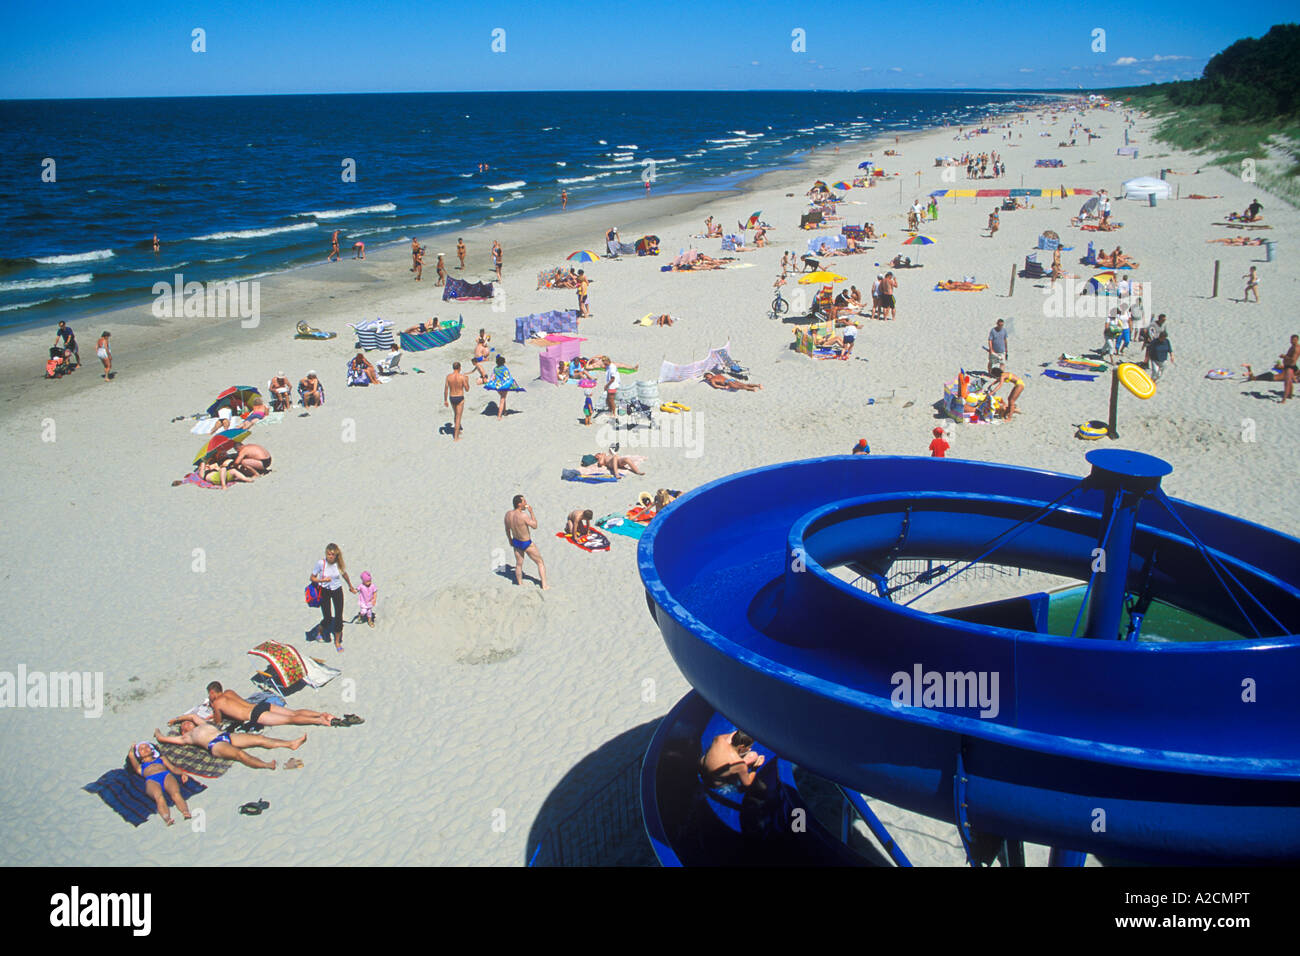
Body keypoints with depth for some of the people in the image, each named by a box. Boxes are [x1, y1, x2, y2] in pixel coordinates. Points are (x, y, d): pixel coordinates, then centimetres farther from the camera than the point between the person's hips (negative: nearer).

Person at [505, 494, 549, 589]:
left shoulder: (508, 514, -10)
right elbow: (535, 525, -17)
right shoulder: (524, 515, -32)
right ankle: (544, 585, 16)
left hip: (516, 542, 6)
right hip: (527, 544, -6)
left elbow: (507, 529, 5)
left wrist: (510, 540, 21)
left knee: (519, 564, 23)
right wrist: (531, 512, -12)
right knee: (540, 563, 12)